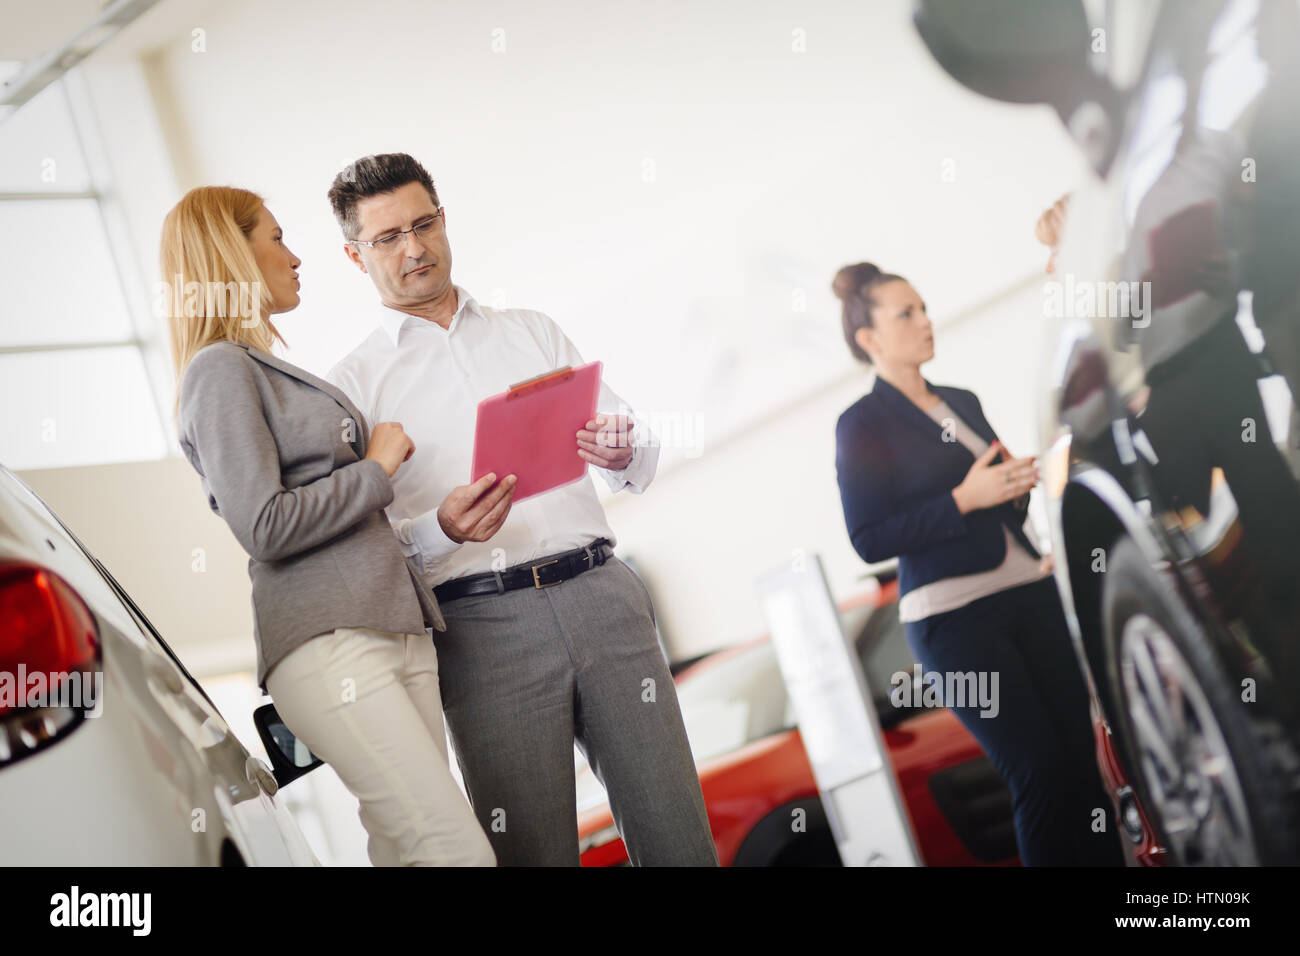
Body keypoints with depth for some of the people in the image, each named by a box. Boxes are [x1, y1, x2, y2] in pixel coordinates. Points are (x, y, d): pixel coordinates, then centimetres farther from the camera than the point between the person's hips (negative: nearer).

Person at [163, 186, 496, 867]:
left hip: (399, 630, 9)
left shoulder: (275, 370, 25)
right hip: (329, 644, -9)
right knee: (461, 852, -17)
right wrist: (377, 468, -3)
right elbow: (266, 527, -14)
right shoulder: (220, 370, -4)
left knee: (403, 850, 4)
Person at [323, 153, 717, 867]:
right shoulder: (352, 385, 9)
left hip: (600, 593, 3)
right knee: (533, 853, -4)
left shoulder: (532, 332, 21)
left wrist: (622, 454, -8)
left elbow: (638, 464, 16)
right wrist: (441, 528, -20)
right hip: (482, 622, -3)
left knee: (678, 834, -2)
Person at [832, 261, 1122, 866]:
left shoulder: (962, 402, 17)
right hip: (953, 617, -6)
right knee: (1038, 769, -10)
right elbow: (869, 540, -9)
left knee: (1082, 751, -1)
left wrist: (1021, 483, 4)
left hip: (1029, 593, 6)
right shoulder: (862, 425, -3)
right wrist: (962, 499, -16)